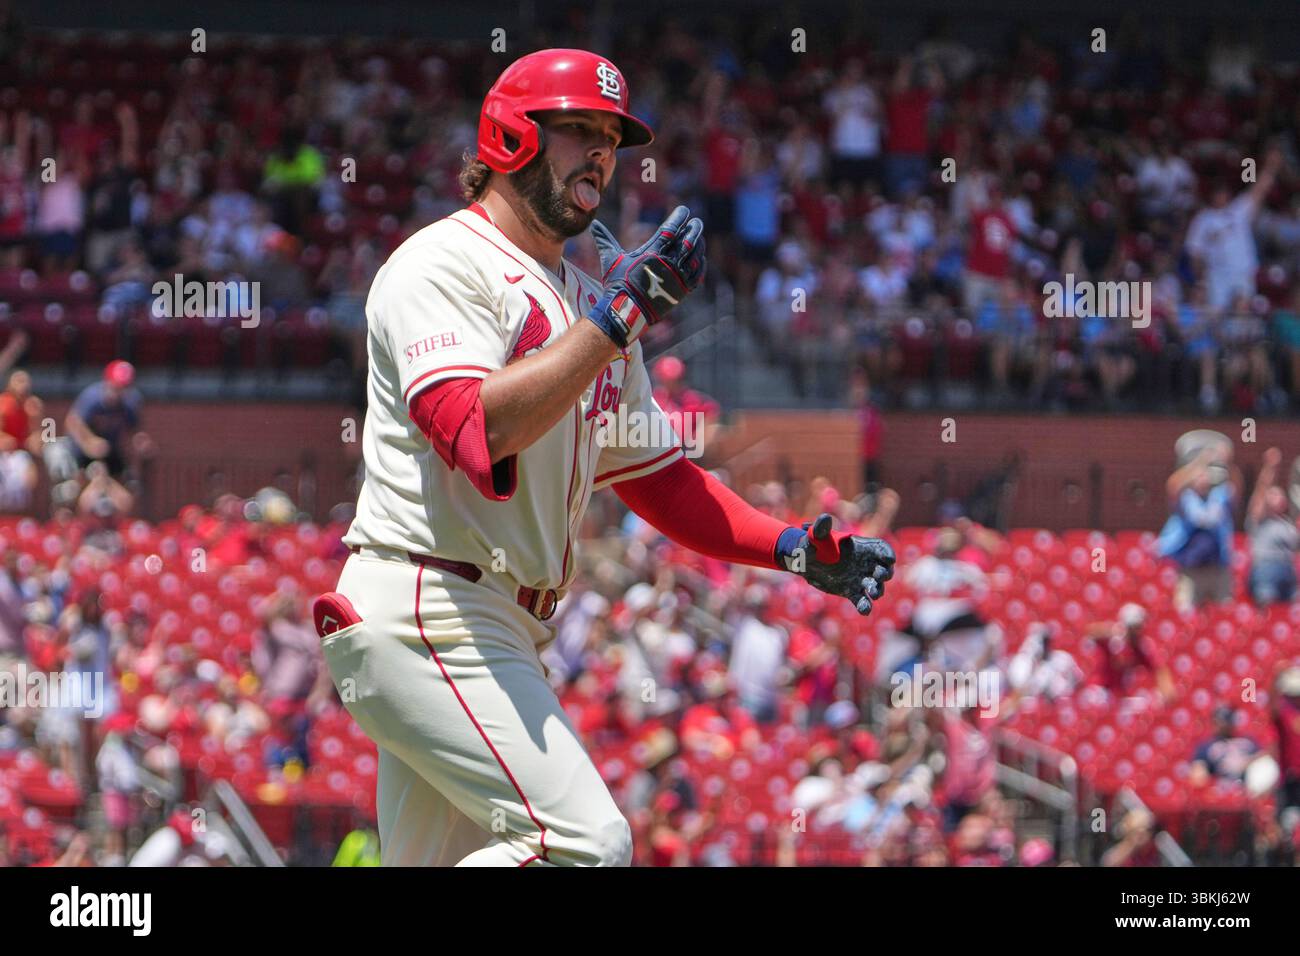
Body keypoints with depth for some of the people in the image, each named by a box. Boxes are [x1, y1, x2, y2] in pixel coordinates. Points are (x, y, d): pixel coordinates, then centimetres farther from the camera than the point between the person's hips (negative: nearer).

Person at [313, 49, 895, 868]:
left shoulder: (587, 305, 21)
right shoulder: (442, 264, -6)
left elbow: (658, 477, 24)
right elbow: (475, 433, -23)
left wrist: (793, 548, 10)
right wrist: (614, 321, -23)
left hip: (504, 636, 10)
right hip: (423, 616, -10)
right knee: (586, 840, -20)